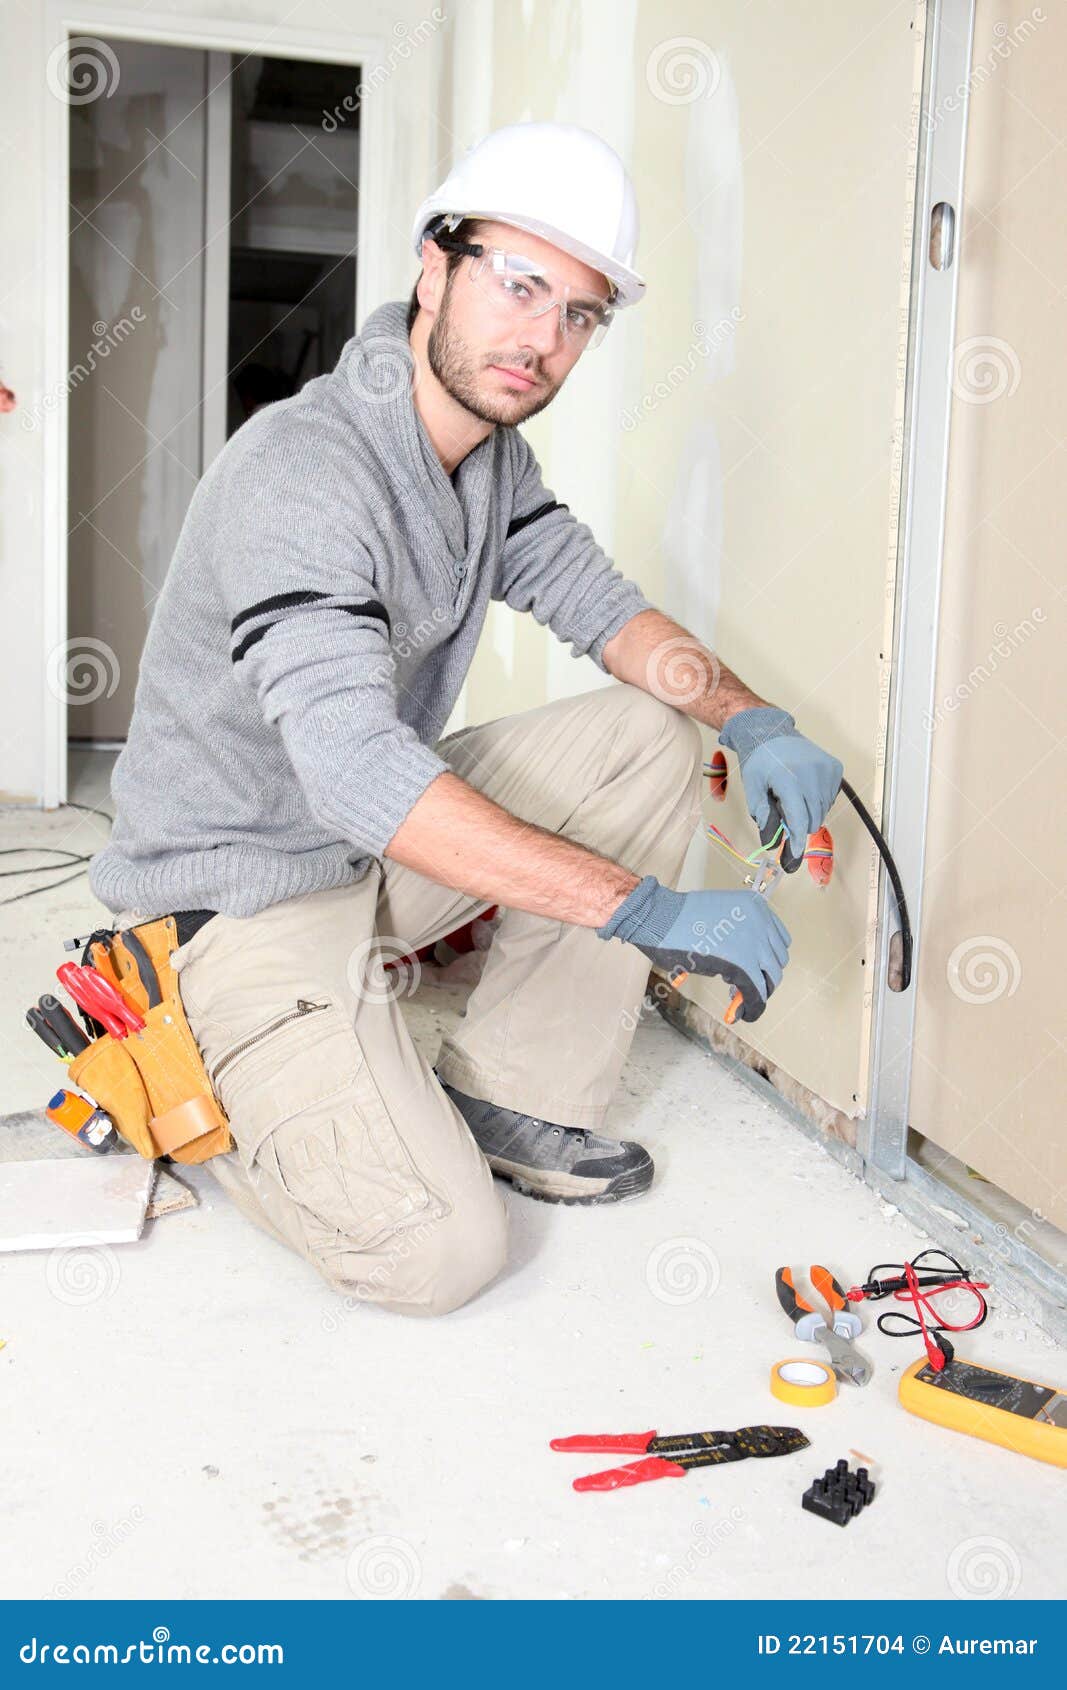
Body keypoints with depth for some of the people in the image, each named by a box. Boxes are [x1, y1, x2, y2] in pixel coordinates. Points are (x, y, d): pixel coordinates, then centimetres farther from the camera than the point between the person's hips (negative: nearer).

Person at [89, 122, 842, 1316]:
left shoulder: (492, 455, 3)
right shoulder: (300, 472, -27)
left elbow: (596, 602, 9)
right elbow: (360, 775, -37)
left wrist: (750, 720, -12)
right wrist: (645, 909, -38)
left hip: (385, 844, 9)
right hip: (246, 889, -8)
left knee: (651, 734, -5)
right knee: (437, 1253, -18)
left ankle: (509, 1097, 1)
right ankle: (196, 1068, 8)